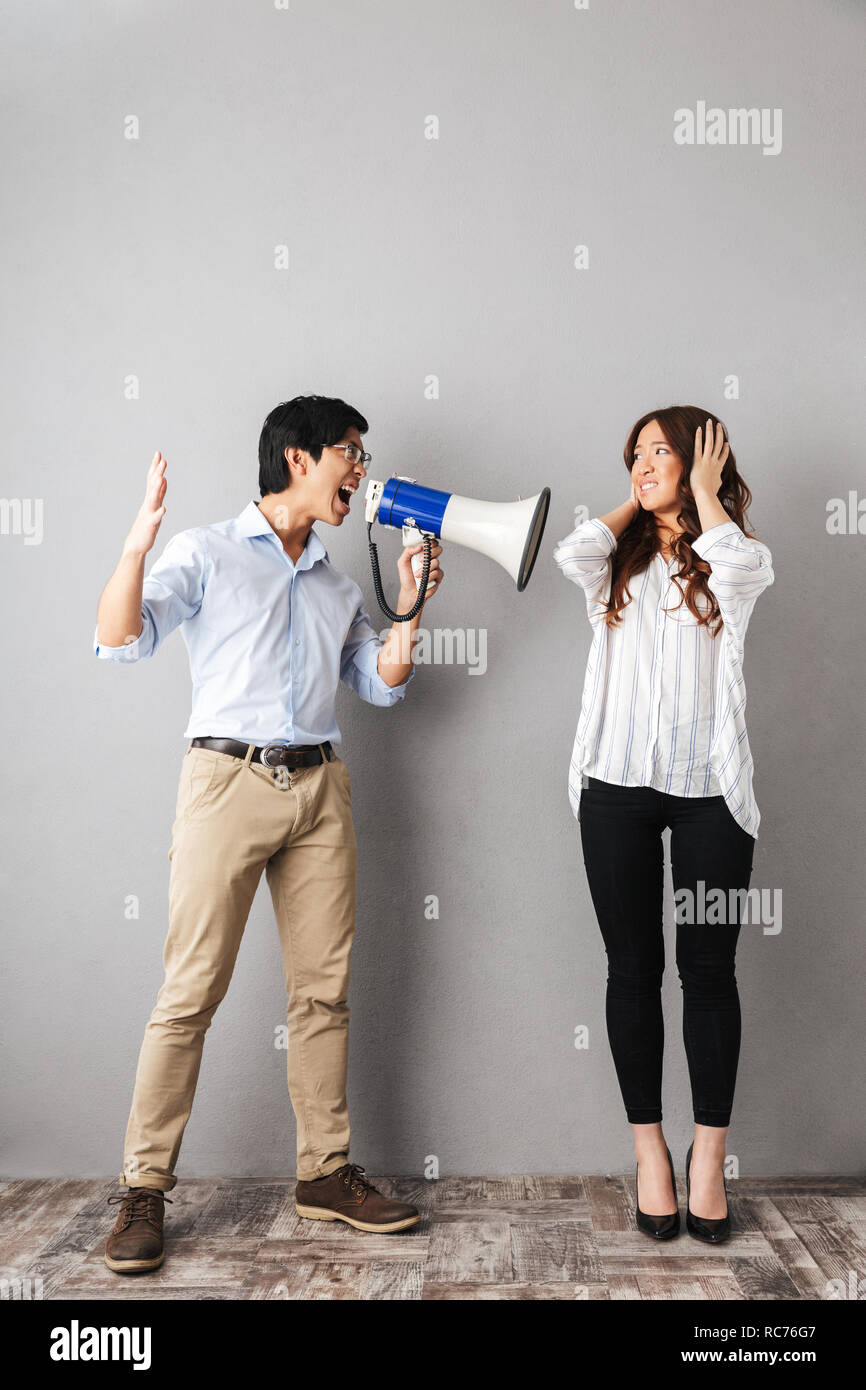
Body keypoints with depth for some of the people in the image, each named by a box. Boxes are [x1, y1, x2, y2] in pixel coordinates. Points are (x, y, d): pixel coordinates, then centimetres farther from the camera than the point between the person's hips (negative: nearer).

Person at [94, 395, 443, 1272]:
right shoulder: (205, 552, 3)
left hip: (320, 787, 5)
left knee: (324, 988, 6)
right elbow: (119, 642, -8)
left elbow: (381, 685, 20)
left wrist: (409, 608, 7)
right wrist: (138, 539, -21)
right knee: (191, 992, -5)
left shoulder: (336, 584, 20)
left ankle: (325, 1172, 18)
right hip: (229, 779, -5)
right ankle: (144, 1189, 6)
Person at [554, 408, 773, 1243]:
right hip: (617, 785, 2)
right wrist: (636, 504, 8)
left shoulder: (733, 558, 8)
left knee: (708, 971, 4)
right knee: (633, 969, 6)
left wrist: (702, 491, 0)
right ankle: (650, 1151, 18)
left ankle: (708, 1155, 17)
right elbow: (572, 555, -8)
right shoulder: (620, 562, 14)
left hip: (710, 789, -2)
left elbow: (740, 565, -17)